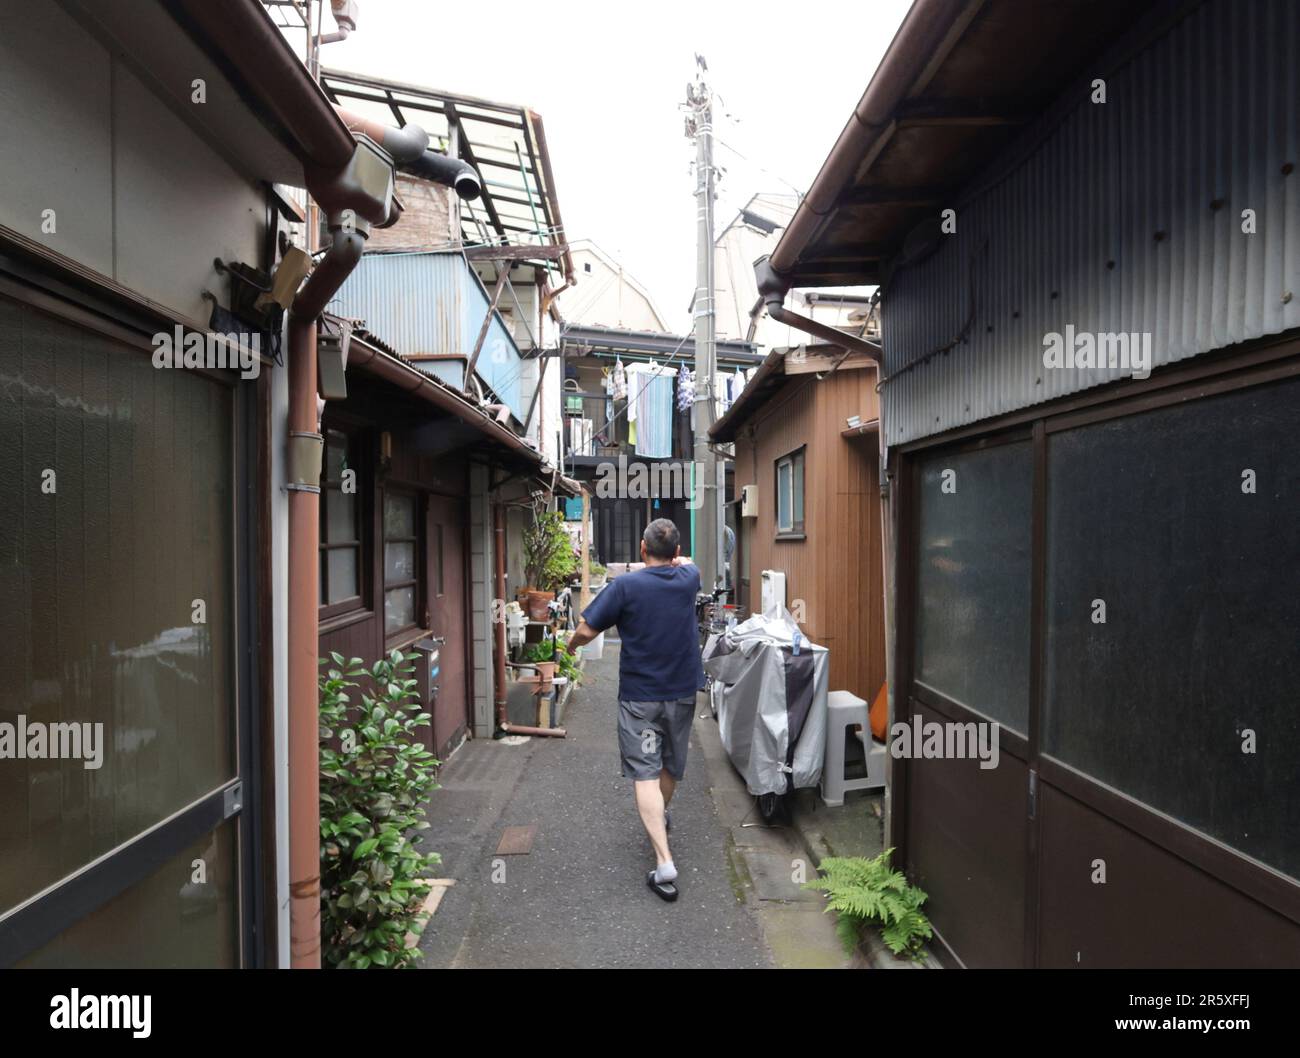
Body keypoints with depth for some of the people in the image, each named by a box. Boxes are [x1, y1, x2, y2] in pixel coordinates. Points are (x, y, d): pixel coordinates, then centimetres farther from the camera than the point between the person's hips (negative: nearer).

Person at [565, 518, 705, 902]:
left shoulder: (625, 585, -15)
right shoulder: (688, 580, -3)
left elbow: (587, 630, -12)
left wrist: (572, 645, 9)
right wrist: (677, 558, 42)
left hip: (639, 694, -4)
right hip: (682, 691, 5)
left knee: (645, 773, -2)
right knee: (671, 766, 23)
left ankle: (664, 862, -10)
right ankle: (660, 818, 47)